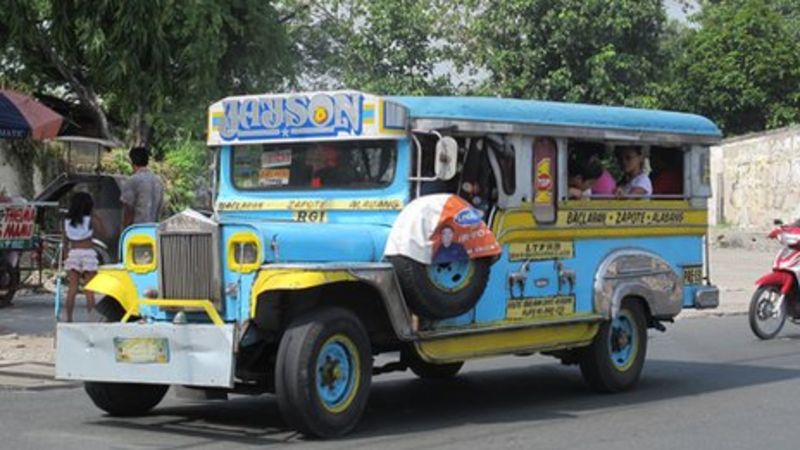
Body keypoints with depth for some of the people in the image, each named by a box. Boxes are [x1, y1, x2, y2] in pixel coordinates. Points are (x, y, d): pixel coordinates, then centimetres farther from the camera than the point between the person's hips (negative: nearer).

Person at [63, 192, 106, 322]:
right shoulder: (91, 220, -4)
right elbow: (102, 232, 2)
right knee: (89, 288, 0)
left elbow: (66, 237, 7)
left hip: (73, 252, 3)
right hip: (88, 252, -3)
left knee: (72, 288, 5)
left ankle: (68, 317, 4)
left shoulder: (67, 221, 5)